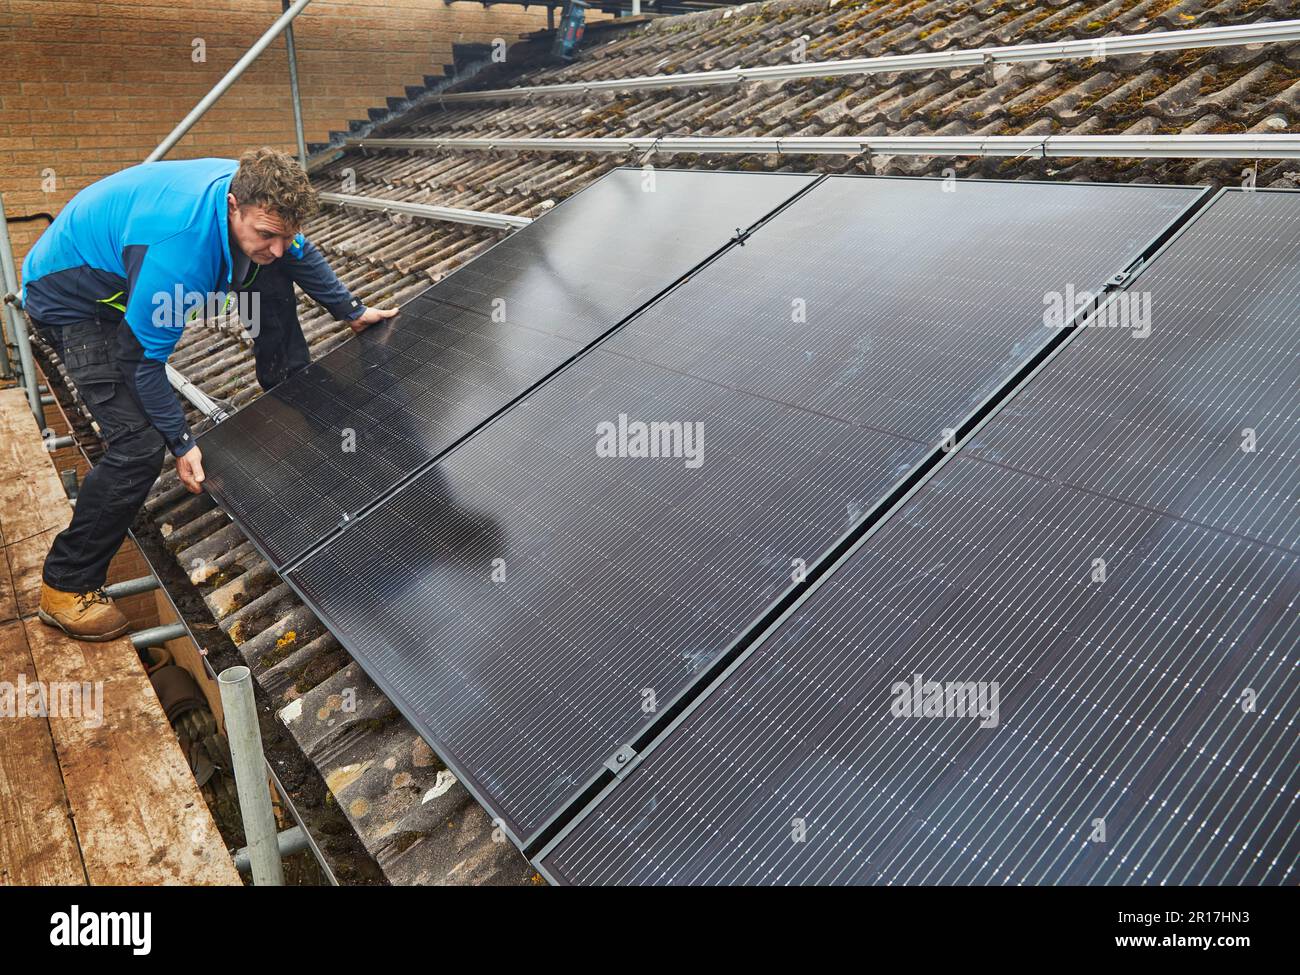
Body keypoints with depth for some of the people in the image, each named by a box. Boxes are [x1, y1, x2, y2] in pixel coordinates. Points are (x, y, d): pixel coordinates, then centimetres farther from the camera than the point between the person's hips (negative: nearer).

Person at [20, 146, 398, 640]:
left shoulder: (258, 197, -19)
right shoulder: (180, 250, -42)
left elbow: (299, 255, 5)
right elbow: (142, 358, -28)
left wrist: (352, 311, 13)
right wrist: (182, 442, -21)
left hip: (126, 262, 8)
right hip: (69, 299, -8)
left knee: (271, 277, 3)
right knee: (141, 446, -20)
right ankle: (65, 585, -3)